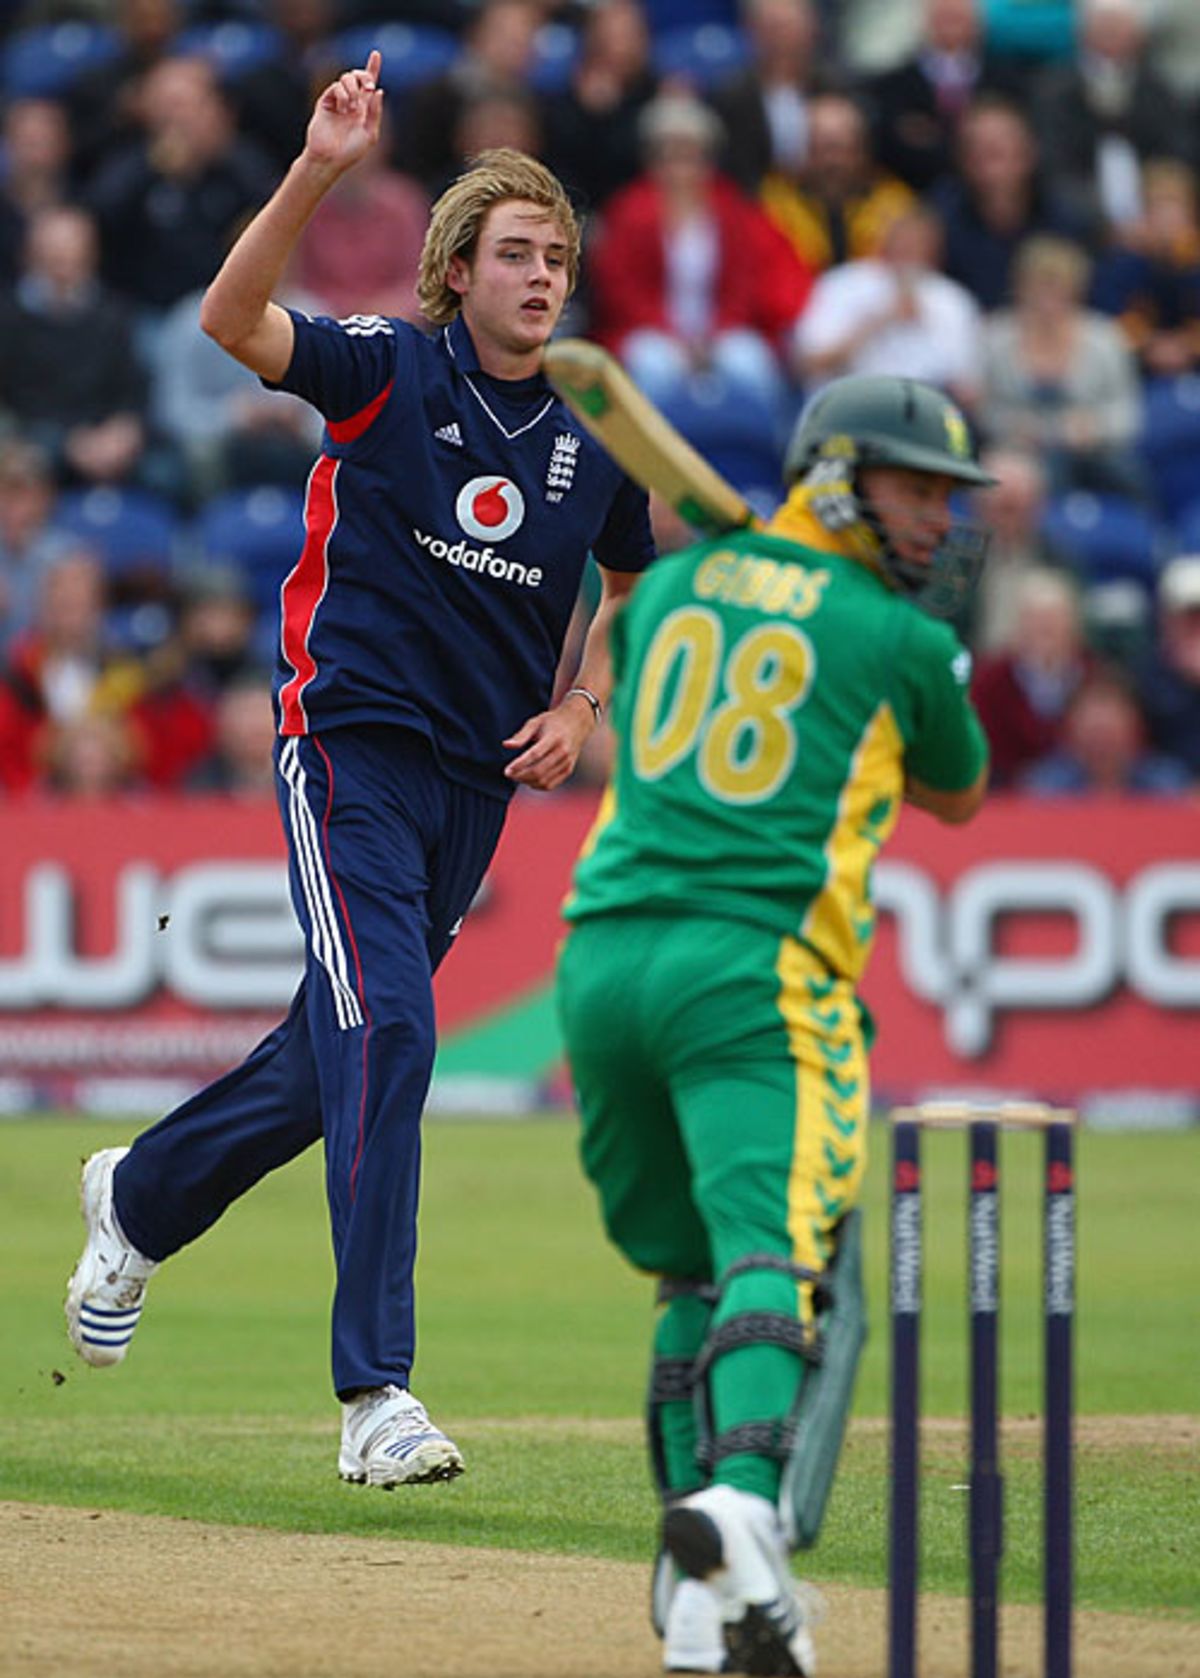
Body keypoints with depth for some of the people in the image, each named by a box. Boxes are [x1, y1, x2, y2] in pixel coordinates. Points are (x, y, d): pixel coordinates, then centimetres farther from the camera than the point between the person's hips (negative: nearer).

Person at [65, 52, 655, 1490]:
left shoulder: (594, 437, 5)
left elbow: (634, 584, 24)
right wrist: (319, 172, -36)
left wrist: (581, 710, 7)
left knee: (344, 1055, 15)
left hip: (478, 778, 6)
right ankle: (376, 1397, -20)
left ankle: (140, 1196, 44)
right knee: (383, 1035, -19)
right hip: (353, 746, -6)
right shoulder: (390, 372, -8)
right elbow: (231, 319, -25)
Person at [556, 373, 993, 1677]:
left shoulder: (672, 584, 17)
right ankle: (742, 1505, -46)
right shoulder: (899, 638, 4)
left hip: (601, 961, 6)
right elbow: (959, 795, 21)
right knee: (781, 1253, -18)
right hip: (758, 980, -6)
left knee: (690, 1270, 16)